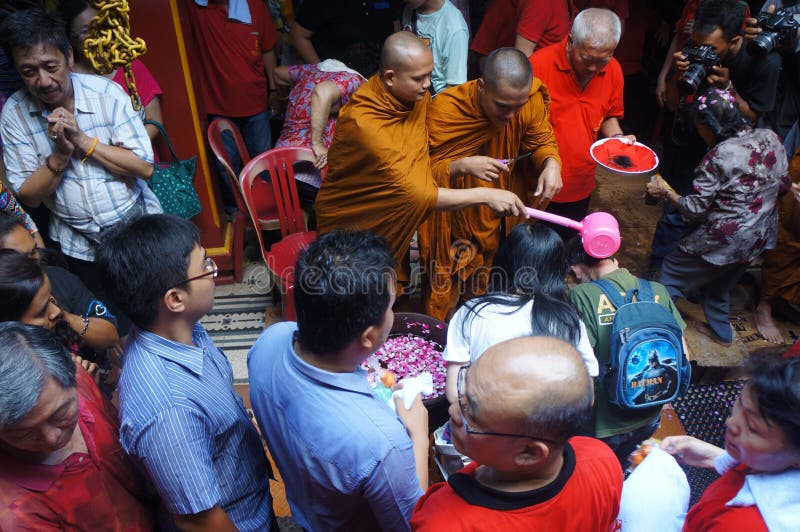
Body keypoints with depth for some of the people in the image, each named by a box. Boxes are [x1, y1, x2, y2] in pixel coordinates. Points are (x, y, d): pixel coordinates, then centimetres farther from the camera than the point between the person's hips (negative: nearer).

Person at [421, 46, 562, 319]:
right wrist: (462, 166, -38)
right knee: (444, 298, 9)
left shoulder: (531, 100, -17)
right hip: (451, 218, -3)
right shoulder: (444, 109, -26)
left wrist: (551, 163, -24)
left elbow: (542, 142, -1)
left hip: (497, 218, 4)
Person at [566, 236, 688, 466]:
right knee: (617, 469, 32)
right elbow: (682, 354, 1)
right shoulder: (658, 291, -6)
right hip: (650, 418, 5)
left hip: (606, 422, -5)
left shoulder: (582, 296, -21)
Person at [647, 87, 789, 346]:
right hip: (760, 236, 8)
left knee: (672, 269, 13)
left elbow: (695, 209, -18)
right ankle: (721, 331, 45)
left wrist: (666, 191, -4)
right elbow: (784, 182, 8)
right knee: (719, 283, 29)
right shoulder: (770, 138, -5)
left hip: (724, 240, -8)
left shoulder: (718, 157, -25)